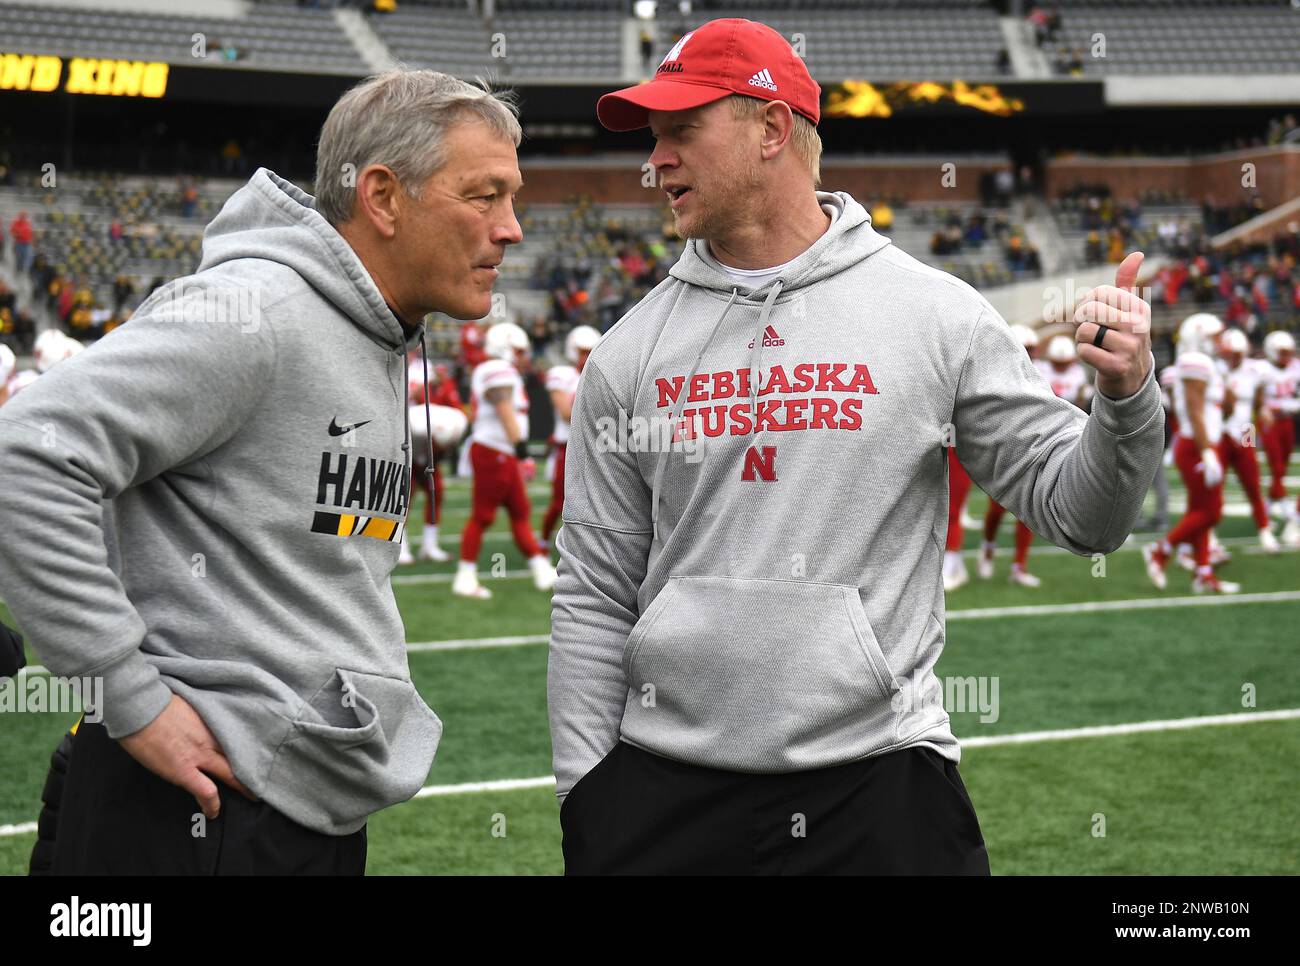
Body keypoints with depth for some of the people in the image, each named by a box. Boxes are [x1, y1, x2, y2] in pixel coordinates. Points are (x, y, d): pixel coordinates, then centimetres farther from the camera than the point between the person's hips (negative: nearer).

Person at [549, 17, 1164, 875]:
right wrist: (582, 788, 3)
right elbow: (595, 598, 8)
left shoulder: (936, 315, -1)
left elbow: (1080, 514, 1)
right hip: (666, 786, 2)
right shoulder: (631, 353, 6)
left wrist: (1127, 395, -18)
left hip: (881, 783, -2)